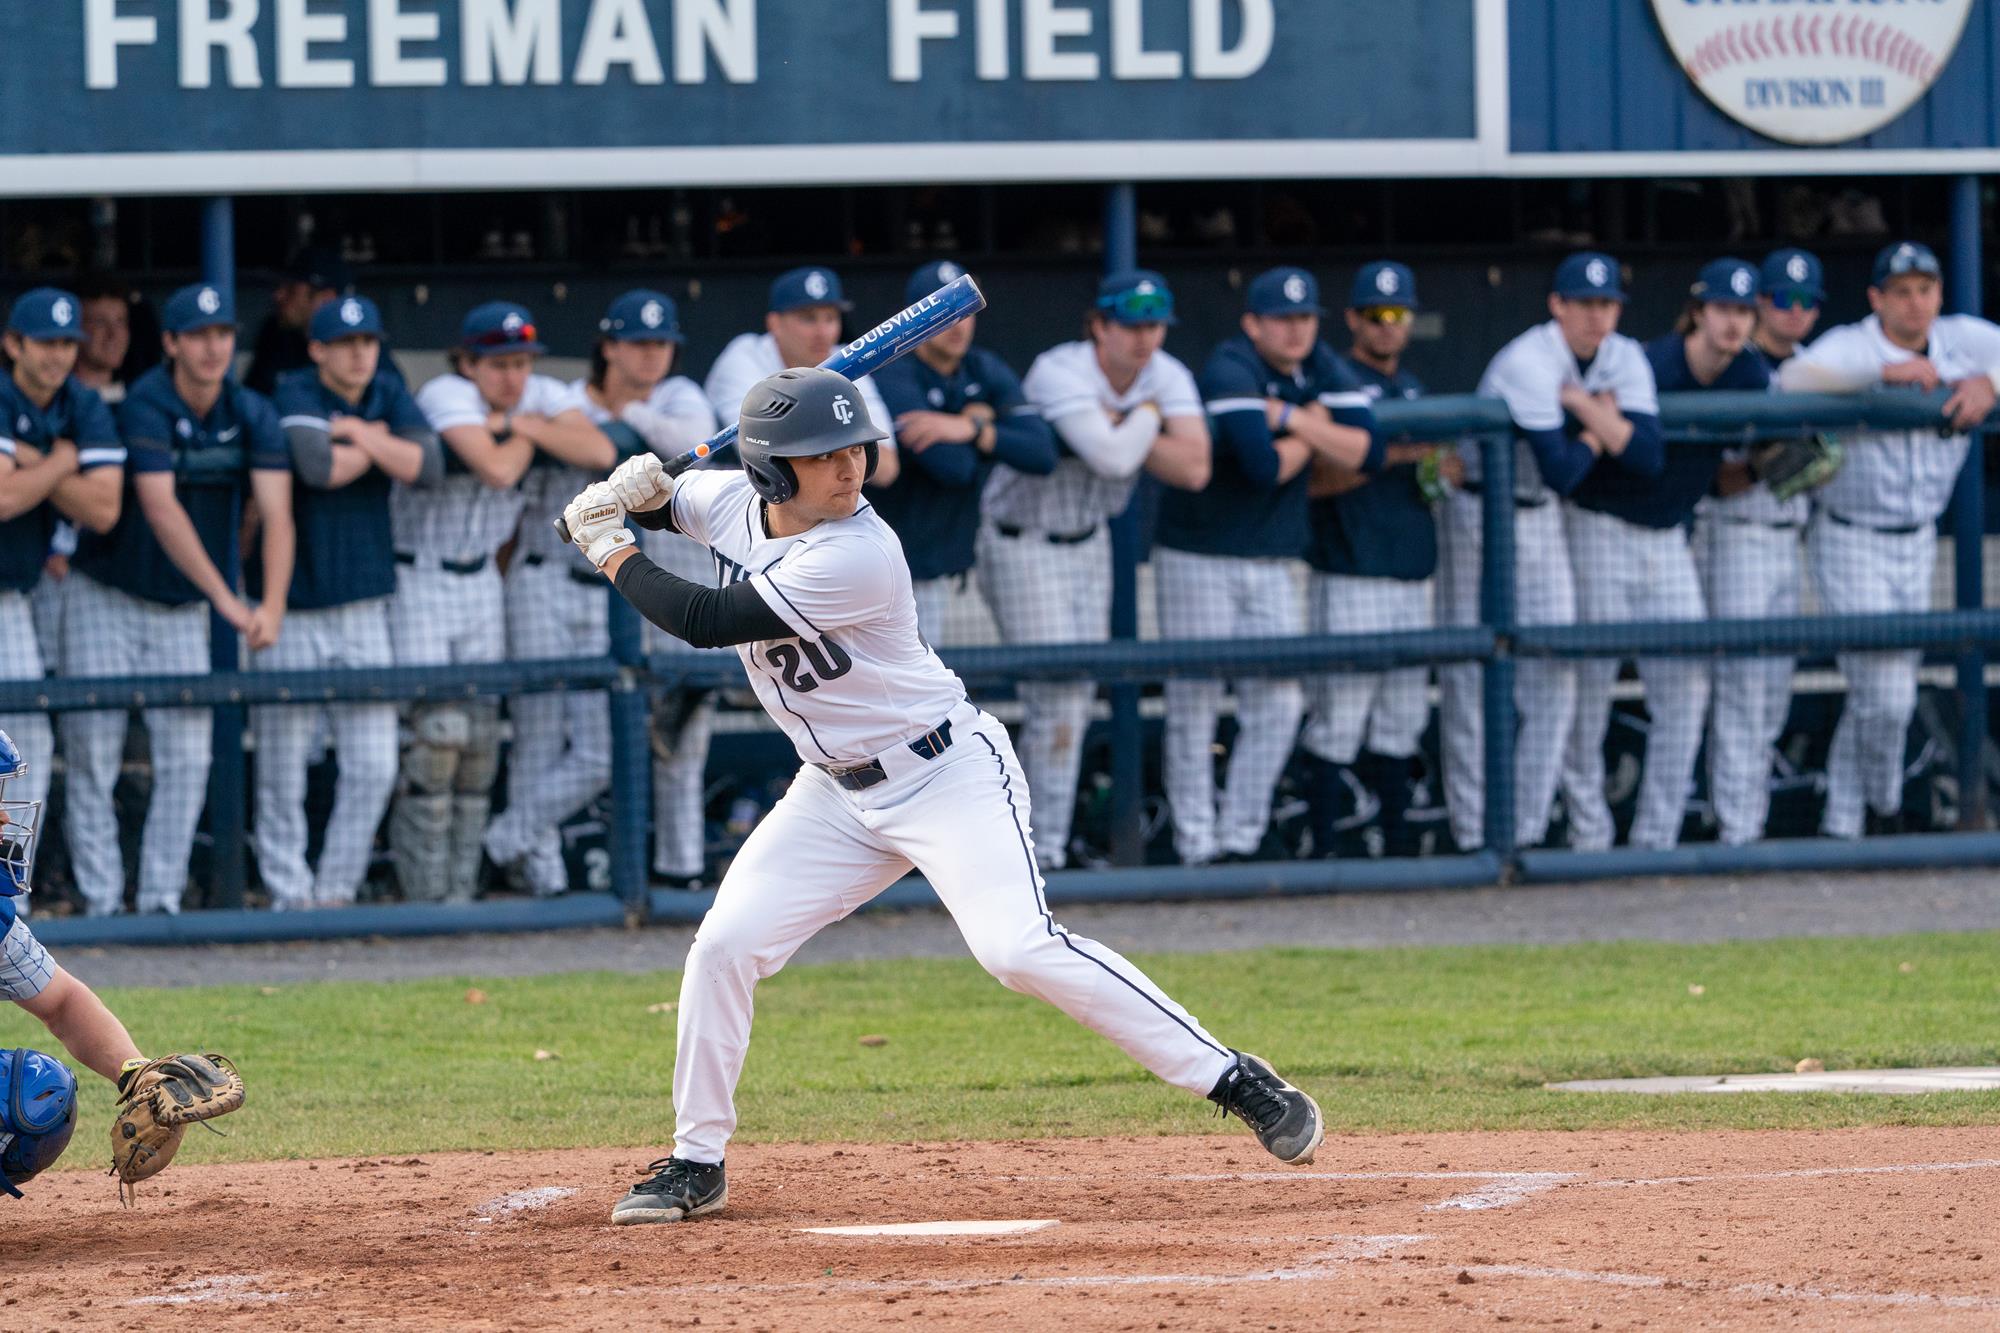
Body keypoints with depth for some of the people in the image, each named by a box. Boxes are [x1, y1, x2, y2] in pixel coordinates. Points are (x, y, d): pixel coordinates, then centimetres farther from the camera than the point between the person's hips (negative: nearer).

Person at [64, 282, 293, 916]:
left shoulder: (252, 414, -5)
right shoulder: (145, 407, -20)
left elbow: (276, 512, -15)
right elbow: (160, 508, -32)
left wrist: (272, 605, -32)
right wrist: (227, 599, -40)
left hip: (183, 611, 4)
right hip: (107, 602, -4)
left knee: (187, 760, -2)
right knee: (93, 758, -4)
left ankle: (162, 900, 3)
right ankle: (101, 904, 0)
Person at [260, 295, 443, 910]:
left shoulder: (388, 396, 8)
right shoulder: (296, 395, -8)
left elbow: (428, 466, -6)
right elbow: (319, 466, -26)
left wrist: (358, 432, -14)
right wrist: (378, 445, -8)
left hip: (364, 606, 5)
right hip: (291, 606, -5)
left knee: (373, 767, 1)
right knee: (284, 768, -2)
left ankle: (336, 891, 11)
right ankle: (290, 895, 8)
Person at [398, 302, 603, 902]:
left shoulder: (544, 397, -2)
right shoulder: (447, 396, -20)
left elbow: (599, 452, -16)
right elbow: (497, 470, -32)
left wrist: (525, 424, -20)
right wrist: (522, 437, -13)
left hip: (480, 579, 6)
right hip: (414, 578, -6)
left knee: (480, 735, 4)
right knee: (440, 731, -13)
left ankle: (461, 889, 11)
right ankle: (424, 893, -5)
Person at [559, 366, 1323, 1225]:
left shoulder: (857, 557, -28)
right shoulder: (731, 501, -4)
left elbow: (704, 622, -28)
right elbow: (652, 503, 18)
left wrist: (613, 556, -13)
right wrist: (626, 497, -7)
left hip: (948, 775, -7)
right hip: (837, 793, 8)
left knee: (1018, 948, -24)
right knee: (724, 945, -2)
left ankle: (1239, 1084, -19)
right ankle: (696, 1163, 14)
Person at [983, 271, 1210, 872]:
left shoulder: (1167, 376, -6)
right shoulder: (1060, 373, -26)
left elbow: (1194, 468, -18)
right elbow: (1112, 458, -38)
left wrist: (1121, 429, -24)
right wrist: (1146, 418, -19)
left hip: (1088, 544, 7)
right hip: (1023, 544, -6)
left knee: (1079, 689, 7)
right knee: (1056, 693, -11)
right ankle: (1046, 848, -4)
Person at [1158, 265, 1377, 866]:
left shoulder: (1319, 367, 4)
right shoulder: (1231, 372, -18)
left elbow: (1367, 451, -6)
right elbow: (1265, 468, -29)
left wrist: (1290, 419, -16)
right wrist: (1313, 433, -12)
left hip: (1271, 564, 7)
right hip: (1198, 561, -6)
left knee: (1278, 704, 2)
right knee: (1195, 706, -4)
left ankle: (1241, 838, 11)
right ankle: (1197, 847, 1)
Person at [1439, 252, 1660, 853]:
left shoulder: (1624, 360, -4)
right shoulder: (1527, 364, -25)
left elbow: (1648, 454, -16)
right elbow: (1560, 471, -29)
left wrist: (1582, 404, -24)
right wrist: (1600, 429, -12)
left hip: (1541, 520, 6)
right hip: (1479, 515, -6)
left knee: (1553, 680, 3)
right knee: (1473, 681, -4)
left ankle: (1527, 831, 9)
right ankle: (1474, 837, 1)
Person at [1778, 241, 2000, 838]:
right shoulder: (1849, 347, -17)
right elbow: (1793, 380, -36)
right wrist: (1885, 371, -38)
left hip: (1917, 543, 6)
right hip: (1850, 543, -6)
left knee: (1883, 694, 13)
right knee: (1887, 696, -11)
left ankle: (1842, 823, 27)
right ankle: (1882, 804, 13)